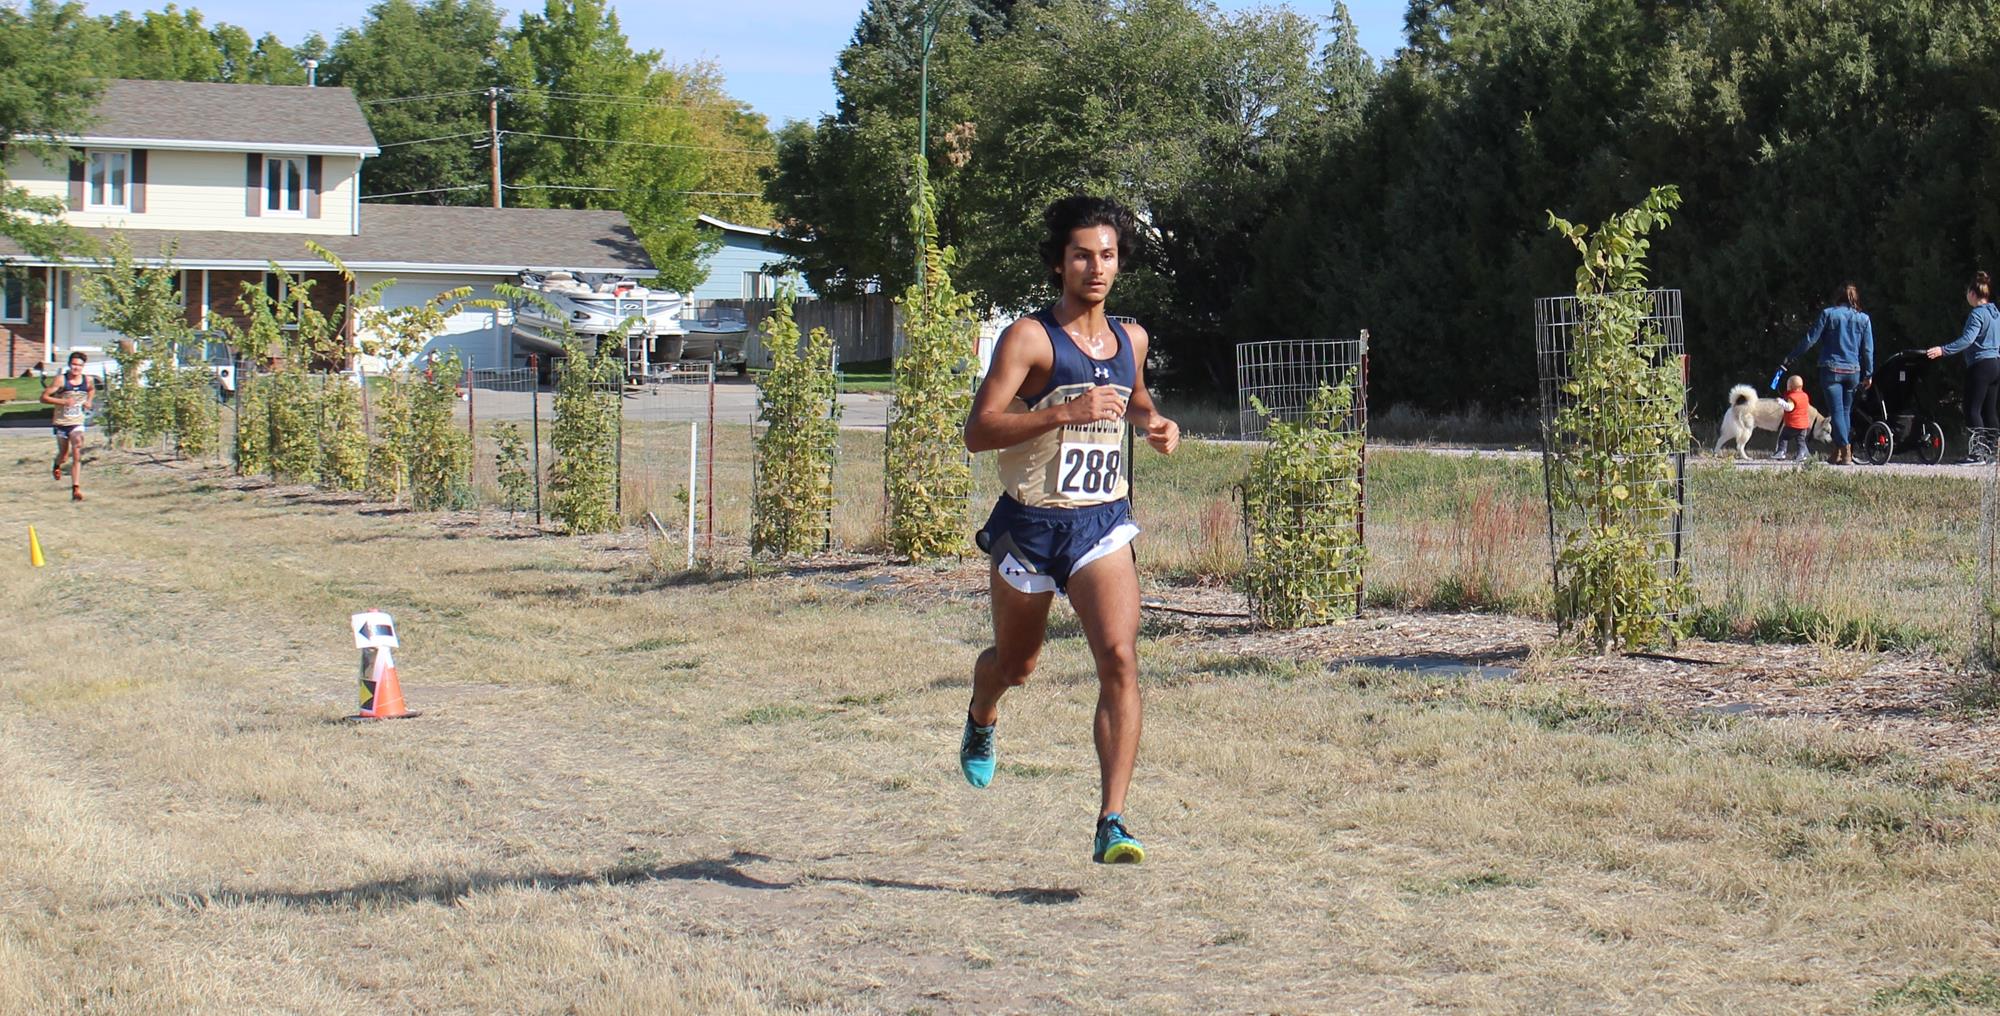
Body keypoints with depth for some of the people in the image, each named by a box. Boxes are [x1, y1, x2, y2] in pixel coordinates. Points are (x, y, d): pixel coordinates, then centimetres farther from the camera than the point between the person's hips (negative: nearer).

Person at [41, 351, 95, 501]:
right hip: (61, 423, -1)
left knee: (77, 455, -14)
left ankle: (76, 488, -17)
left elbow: (92, 390, 25)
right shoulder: (61, 380, -12)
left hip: (77, 423, 1)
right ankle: (57, 465, 51)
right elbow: (44, 397, -12)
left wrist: (89, 400, 5)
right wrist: (62, 401, -24)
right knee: (64, 454, 14)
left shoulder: (88, 381, -1)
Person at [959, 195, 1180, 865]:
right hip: (1030, 523, -3)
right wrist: (1064, 412, -29)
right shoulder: (1029, 338, -11)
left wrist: (1156, 424, 8)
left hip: (1102, 523, 3)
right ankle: (981, 717, 55)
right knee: (1015, 664, 16)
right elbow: (977, 432, -19)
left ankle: (1111, 826, -18)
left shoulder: (1130, 340, 7)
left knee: (1120, 659, -17)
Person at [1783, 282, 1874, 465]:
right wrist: (1869, 374, 13)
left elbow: (1809, 340, -4)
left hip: (1832, 370, -3)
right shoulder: (1863, 319, 5)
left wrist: (1790, 359, 2)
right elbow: (1868, 349, 5)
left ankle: (1845, 452, -18)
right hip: (1853, 372, 3)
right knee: (1846, 411, 15)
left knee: (1837, 411, -5)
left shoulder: (1828, 314, -3)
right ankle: (1837, 452, 18)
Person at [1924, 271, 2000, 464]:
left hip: (1981, 365, -9)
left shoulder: (1977, 314, -14)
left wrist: (1943, 350, -33)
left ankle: (1977, 453, -14)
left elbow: (1967, 339, -27)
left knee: (1973, 410, -8)